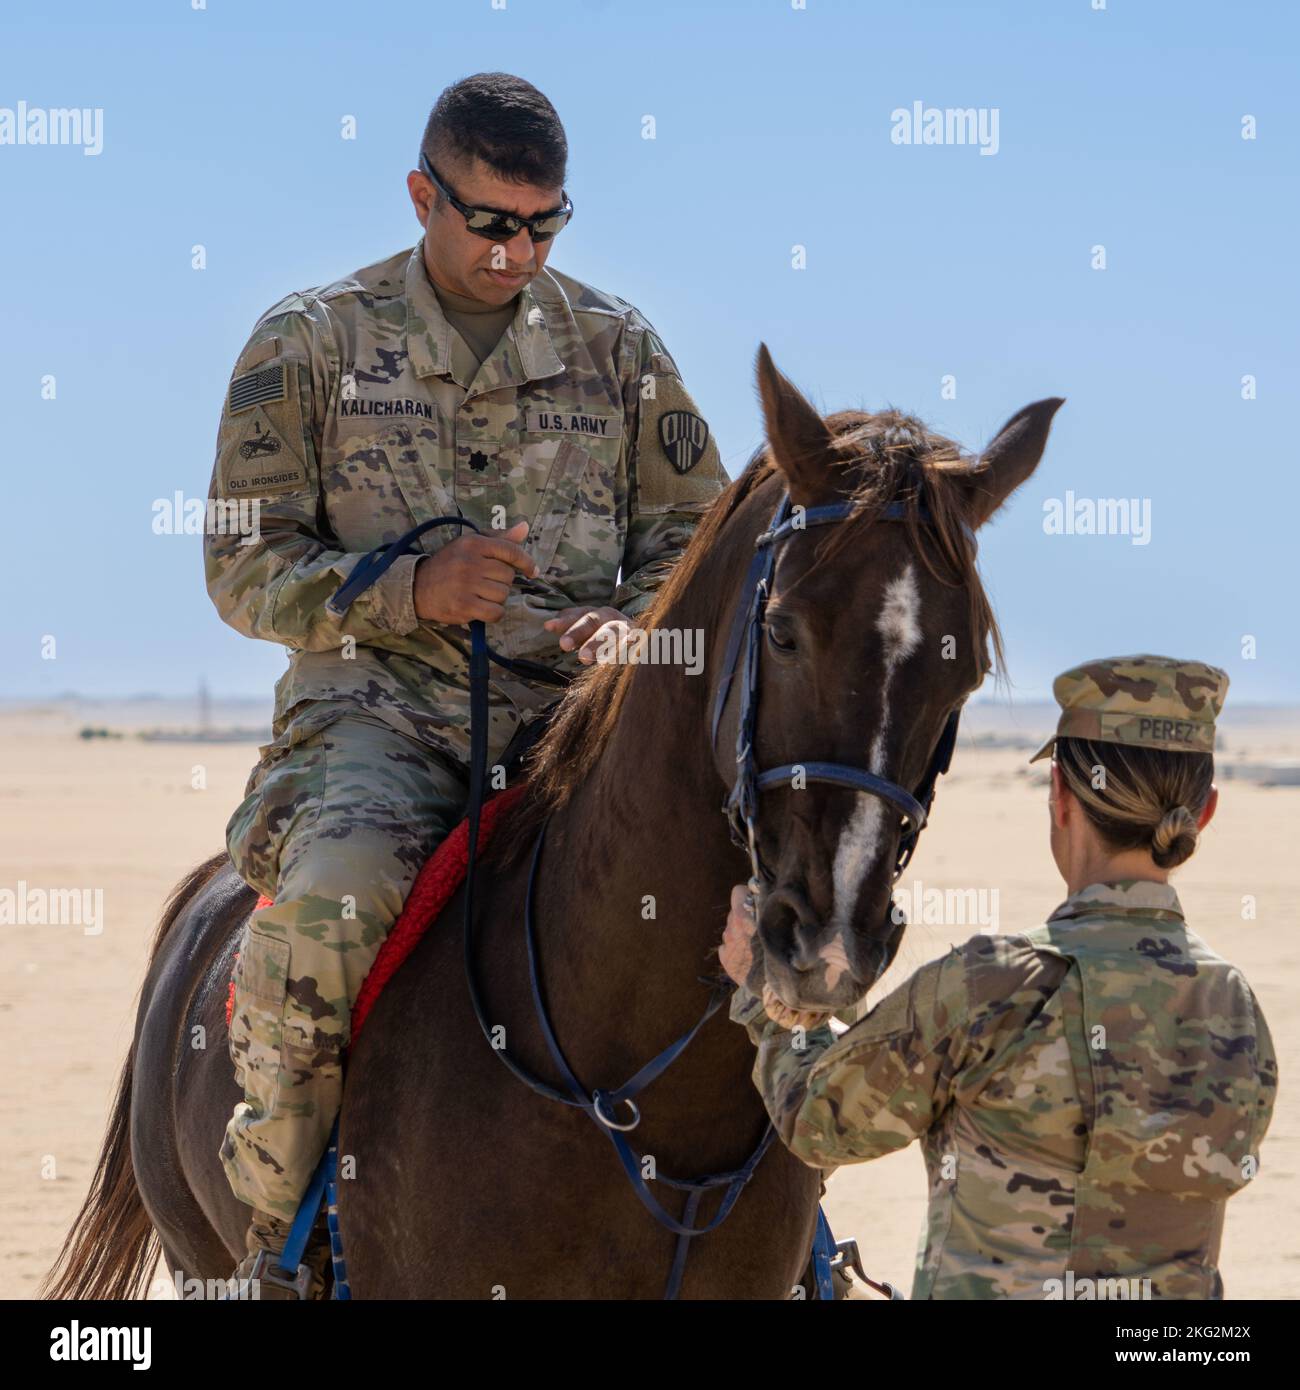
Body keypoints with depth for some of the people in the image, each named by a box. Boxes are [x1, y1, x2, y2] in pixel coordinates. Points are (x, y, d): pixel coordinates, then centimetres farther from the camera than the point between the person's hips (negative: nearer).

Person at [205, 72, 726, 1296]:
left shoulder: (614, 345, 12)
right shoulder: (309, 344, 5)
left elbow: (694, 532, 17)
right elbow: (244, 567, 2)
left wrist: (634, 619, -7)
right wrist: (409, 589, -15)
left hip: (568, 710, 3)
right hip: (378, 704, -3)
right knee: (332, 895, -35)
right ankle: (274, 1206, -13)